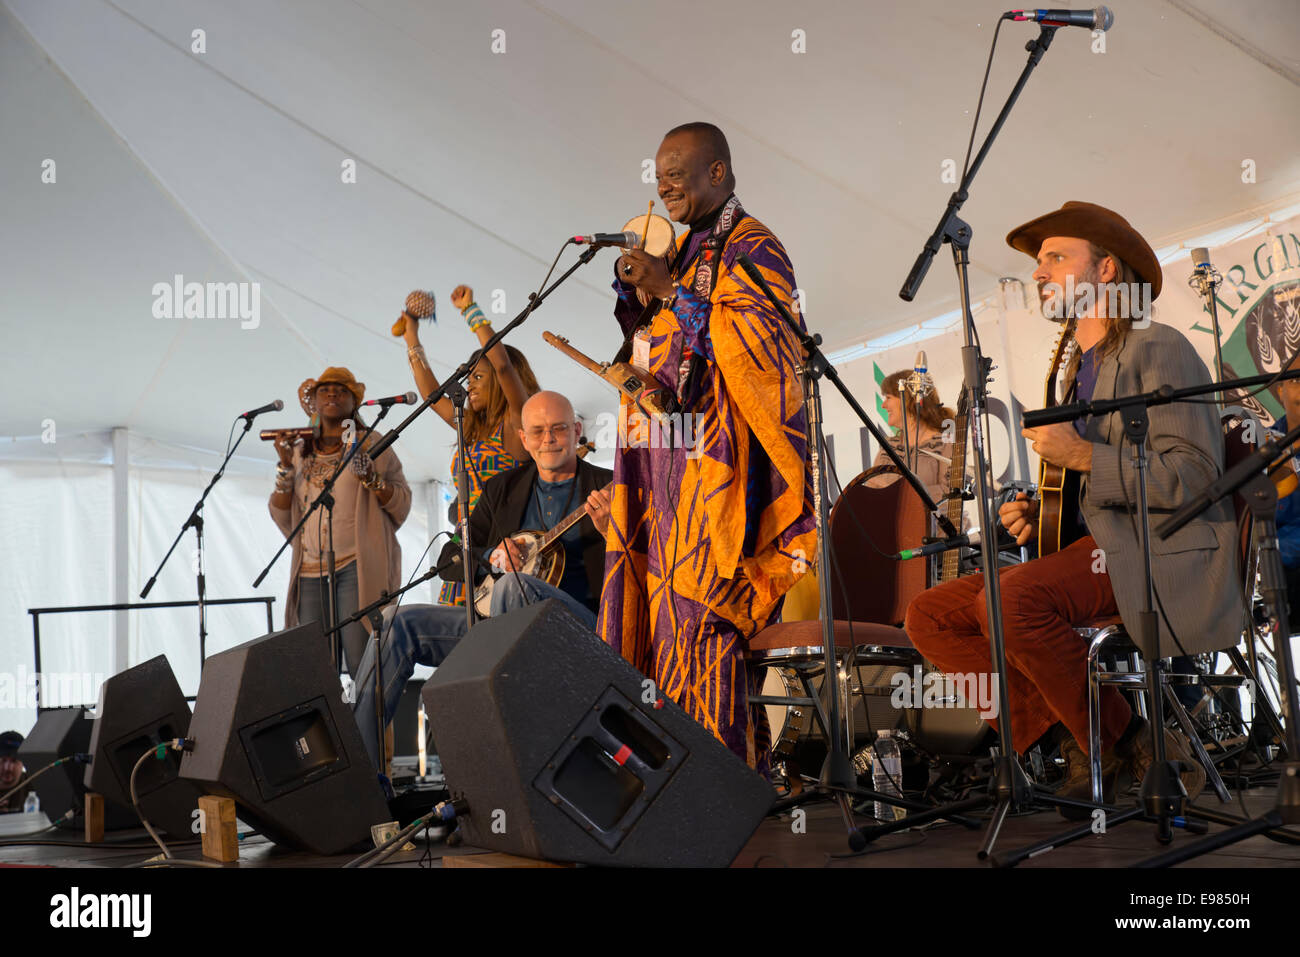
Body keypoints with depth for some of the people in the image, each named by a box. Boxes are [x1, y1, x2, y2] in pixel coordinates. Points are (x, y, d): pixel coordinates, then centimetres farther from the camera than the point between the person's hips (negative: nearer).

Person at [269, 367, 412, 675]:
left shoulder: (370, 444, 8)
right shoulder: (301, 452, 19)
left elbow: (402, 506, 3)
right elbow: (282, 518, 13)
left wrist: (371, 478, -14)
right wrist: (285, 467, 2)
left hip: (358, 566, -4)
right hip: (310, 571, 4)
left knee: (361, 662, -13)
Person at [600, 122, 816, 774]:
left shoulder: (753, 249, -3)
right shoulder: (685, 249, 21)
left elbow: (760, 343, -16)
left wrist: (671, 291, -17)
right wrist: (635, 294, 4)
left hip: (717, 457, -8)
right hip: (669, 457, 8)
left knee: (700, 601, -13)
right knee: (666, 593, 4)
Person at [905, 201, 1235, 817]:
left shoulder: (1158, 350, -5)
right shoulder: (1079, 369, 23)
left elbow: (1194, 476, -17)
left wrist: (1085, 457, -17)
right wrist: (1038, 514, 7)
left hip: (1160, 555, -9)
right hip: (1094, 546, 9)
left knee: (1009, 599, -34)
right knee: (930, 616, -5)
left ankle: (1128, 746, -15)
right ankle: (1074, 742, -9)